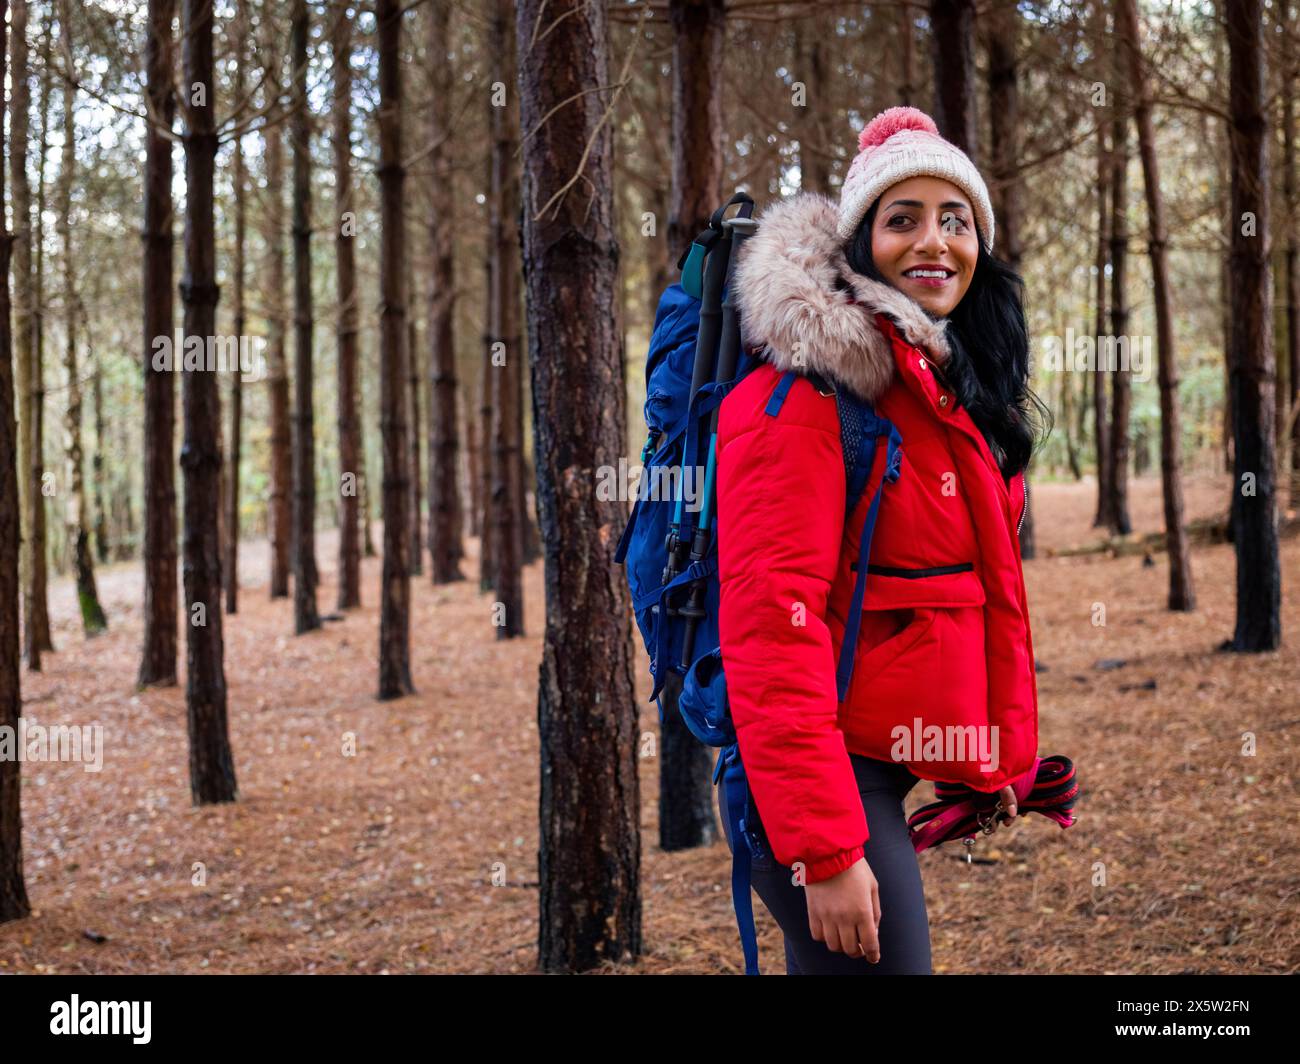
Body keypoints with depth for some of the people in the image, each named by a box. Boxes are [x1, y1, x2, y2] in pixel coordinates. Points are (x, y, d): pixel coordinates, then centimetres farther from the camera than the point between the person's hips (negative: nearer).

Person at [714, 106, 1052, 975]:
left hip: (887, 774, 9)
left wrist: (1000, 758, 16)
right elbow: (771, 627, -22)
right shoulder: (805, 398, -15)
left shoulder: (947, 393, 13)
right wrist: (824, 850, -25)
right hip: (823, 782, -9)